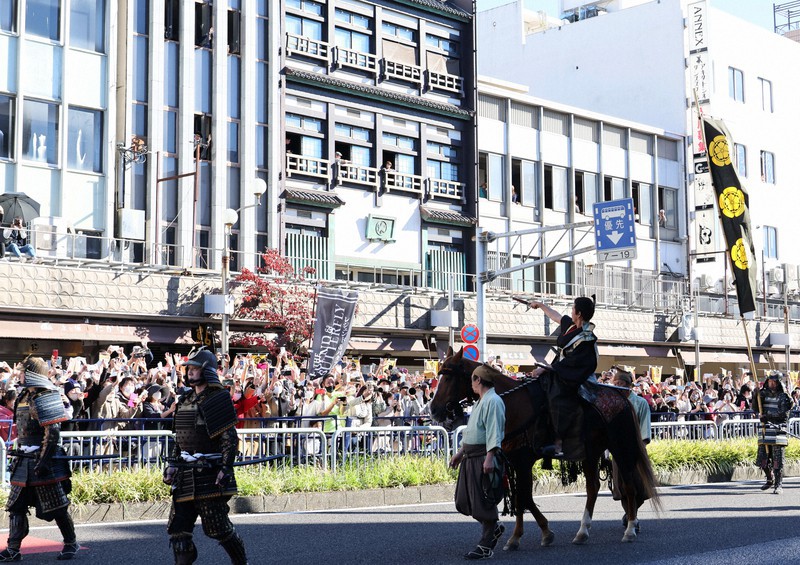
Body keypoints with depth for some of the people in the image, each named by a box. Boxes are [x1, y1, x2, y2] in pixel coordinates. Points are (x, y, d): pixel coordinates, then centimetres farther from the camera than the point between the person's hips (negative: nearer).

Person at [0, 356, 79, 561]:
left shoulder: (45, 398, -14)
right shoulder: (24, 397, 14)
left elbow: (52, 432, -19)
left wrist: (44, 460, -22)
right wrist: (20, 456, 22)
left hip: (43, 460, -9)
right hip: (25, 461, 9)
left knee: (56, 507, 0)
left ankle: (71, 543, 14)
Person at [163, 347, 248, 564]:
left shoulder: (219, 399, -8)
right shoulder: (185, 400, 14)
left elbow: (230, 437, -13)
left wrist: (226, 468, -20)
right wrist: (174, 463, 13)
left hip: (209, 473, -7)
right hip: (186, 474, 7)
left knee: (218, 526, 0)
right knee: (178, 526, 5)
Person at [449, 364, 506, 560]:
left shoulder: (493, 401, -13)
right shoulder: (480, 402, 20)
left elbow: (494, 432, -21)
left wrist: (489, 457, -28)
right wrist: (460, 453, 28)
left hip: (484, 457, -10)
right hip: (470, 457, 10)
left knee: (484, 503, -3)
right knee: (464, 501, 13)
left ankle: (485, 547, 5)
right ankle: (494, 527, 29)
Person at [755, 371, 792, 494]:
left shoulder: (783, 396, -2)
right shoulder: (764, 394, 14)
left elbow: (783, 413, -12)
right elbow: (755, 408, 11)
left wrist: (768, 413, -19)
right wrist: (757, 396, -2)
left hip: (778, 430, -5)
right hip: (765, 430, 5)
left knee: (777, 460, -7)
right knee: (762, 459, 8)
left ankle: (778, 485, -3)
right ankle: (770, 479, 30)